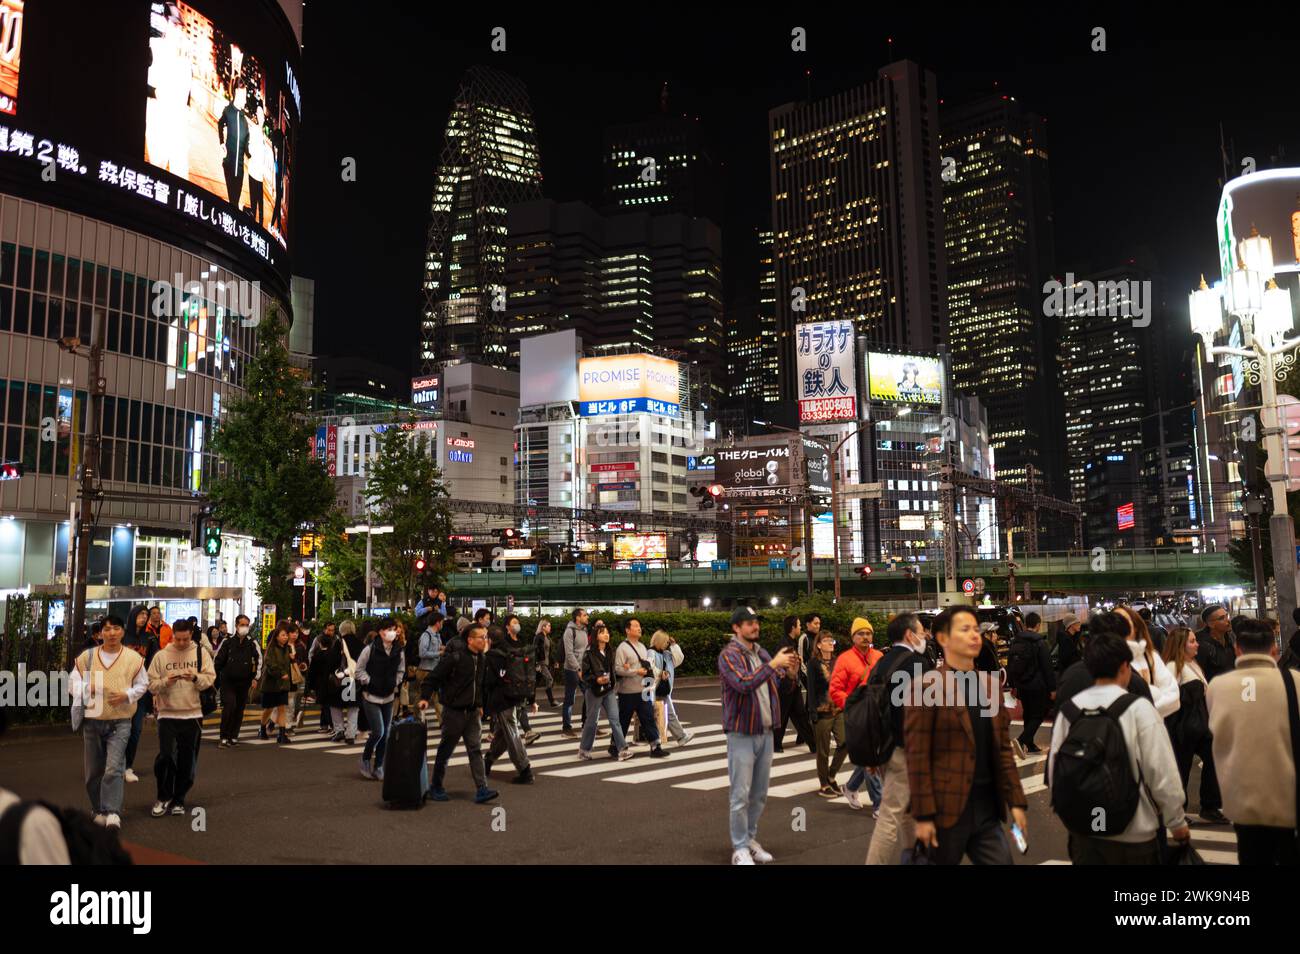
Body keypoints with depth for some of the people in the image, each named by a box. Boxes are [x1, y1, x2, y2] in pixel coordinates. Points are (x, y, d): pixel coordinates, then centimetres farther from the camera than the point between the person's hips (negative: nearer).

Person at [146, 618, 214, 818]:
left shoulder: (201, 653, 4)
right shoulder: (161, 655, 4)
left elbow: (210, 678, -3)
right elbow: (151, 684, 2)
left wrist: (195, 678, -21)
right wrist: (166, 682, -17)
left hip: (193, 714, 1)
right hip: (167, 714, -1)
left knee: (187, 760, 6)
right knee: (165, 755, -10)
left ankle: (178, 800, 21)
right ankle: (163, 797, 11)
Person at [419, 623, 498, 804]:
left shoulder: (481, 659, 6)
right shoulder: (455, 657, -18)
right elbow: (434, 677, -15)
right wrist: (425, 697, -23)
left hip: (472, 712, 6)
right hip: (454, 711, -6)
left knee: (475, 750, 1)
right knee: (445, 750, 7)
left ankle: (481, 789, 0)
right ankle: (436, 787, 23)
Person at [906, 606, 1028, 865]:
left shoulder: (991, 683, 11)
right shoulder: (927, 686, -10)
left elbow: (1003, 748, 13)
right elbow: (917, 756, -12)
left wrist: (1016, 801, 8)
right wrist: (923, 815, -15)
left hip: (988, 810, 6)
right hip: (947, 810, -5)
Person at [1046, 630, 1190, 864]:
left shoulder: (1068, 710, -3)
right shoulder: (1138, 709, -14)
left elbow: (1054, 769, 1)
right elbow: (1162, 774, -13)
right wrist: (1177, 822, 1)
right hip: (1133, 834, -3)